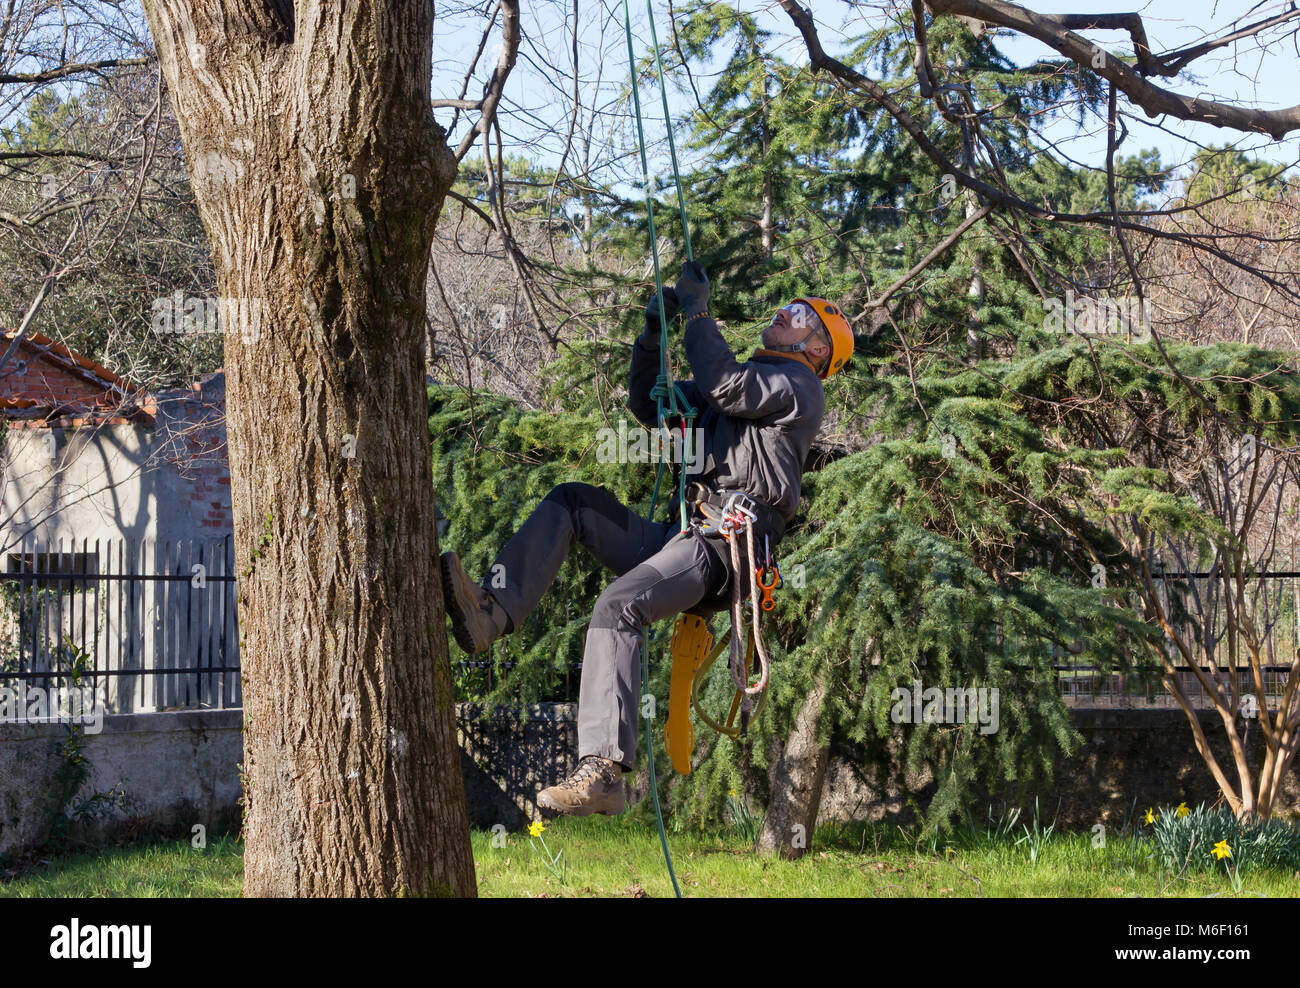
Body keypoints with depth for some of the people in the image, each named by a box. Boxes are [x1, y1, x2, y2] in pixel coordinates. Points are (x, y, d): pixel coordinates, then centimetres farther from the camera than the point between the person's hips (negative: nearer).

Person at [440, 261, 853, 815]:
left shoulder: (798, 386, 4)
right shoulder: (743, 376, 32)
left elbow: (724, 384, -16)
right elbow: (647, 405, 30)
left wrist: (697, 309, -6)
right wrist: (653, 332, 17)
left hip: (725, 546, -9)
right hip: (678, 536, 9)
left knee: (619, 606, -31)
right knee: (572, 503, 1)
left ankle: (603, 773, -40)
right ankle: (495, 611, -19)